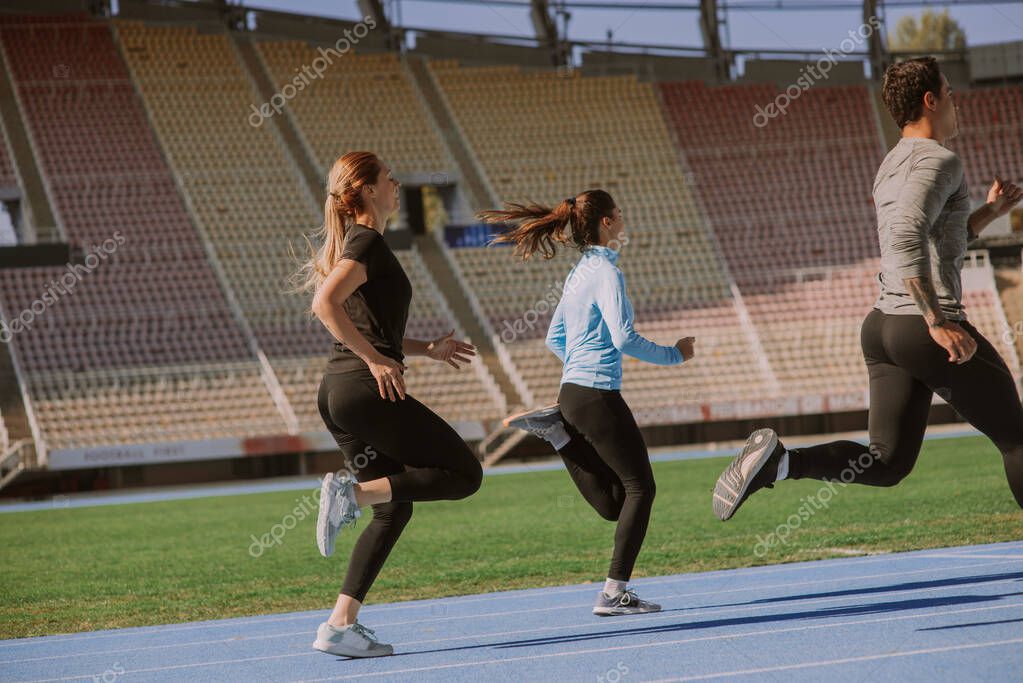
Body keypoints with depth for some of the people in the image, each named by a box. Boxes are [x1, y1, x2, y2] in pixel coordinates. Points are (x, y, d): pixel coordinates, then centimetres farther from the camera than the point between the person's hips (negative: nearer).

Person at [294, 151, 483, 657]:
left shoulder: (356, 245, 22)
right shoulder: (368, 242, -8)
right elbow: (325, 306, -22)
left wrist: (428, 348, 26)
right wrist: (376, 360, -20)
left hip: (338, 393, 10)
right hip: (365, 390, -10)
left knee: (394, 508, 12)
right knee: (464, 474, -4)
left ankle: (341, 625, 4)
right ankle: (352, 492, -17)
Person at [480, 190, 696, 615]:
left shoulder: (579, 273, 16)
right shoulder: (605, 272, -11)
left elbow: (555, 339, 23)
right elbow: (624, 338, -18)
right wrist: (673, 355, -6)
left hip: (572, 391, 9)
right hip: (597, 396, -9)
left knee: (612, 504, 11)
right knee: (639, 488, -2)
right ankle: (615, 592, -7)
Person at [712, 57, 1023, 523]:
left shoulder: (890, 169, 20)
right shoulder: (937, 161, -11)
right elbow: (908, 240, -27)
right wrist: (938, 323, -28)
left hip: (884, 324, 8)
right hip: (928, 333, -8)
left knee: (885, 463, 4)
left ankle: (779, 461, -17)